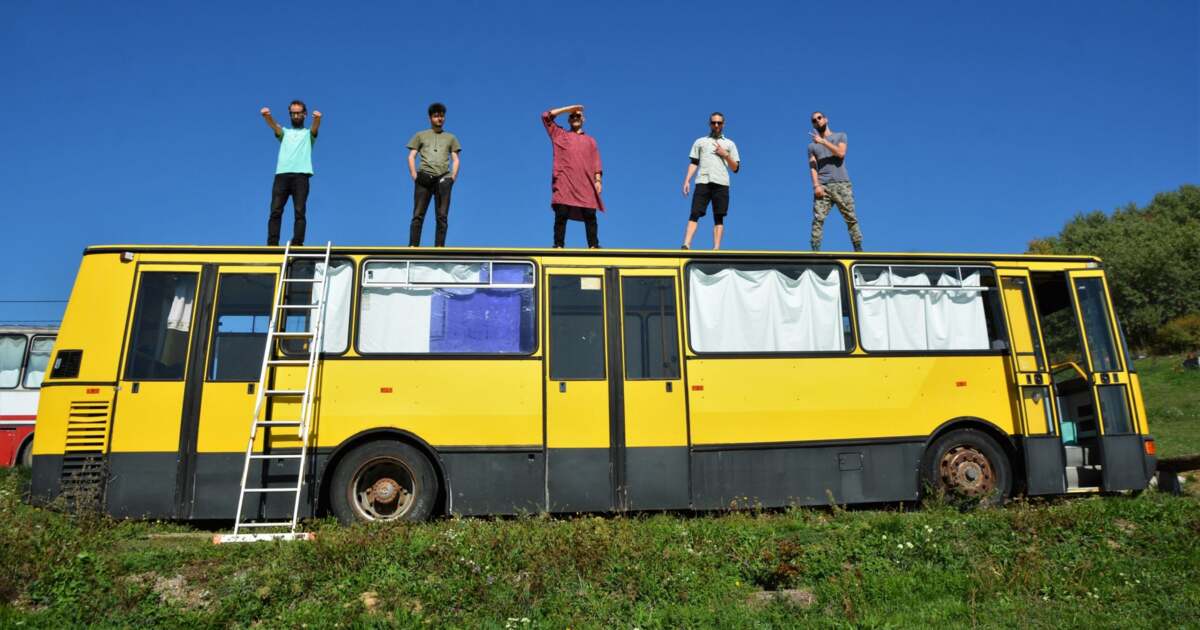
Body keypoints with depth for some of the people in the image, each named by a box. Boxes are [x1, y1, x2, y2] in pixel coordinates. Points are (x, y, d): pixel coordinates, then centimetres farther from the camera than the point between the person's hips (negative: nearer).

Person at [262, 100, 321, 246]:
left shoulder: (308, 134, 20)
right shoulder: (284, 132, 26)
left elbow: (316, 127, -4)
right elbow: (274, 125, 4)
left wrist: (317, 118, -29)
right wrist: (266, 115, -21)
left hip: (301, 175, -2)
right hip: (282, 175, 2)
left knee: (299, 212, -10)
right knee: (275, 211, -7)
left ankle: (297, 245, -13)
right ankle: (272, 244, -9)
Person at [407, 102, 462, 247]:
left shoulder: (451, 137, 23)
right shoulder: (420, 135, 20)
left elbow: (455, 159, 16)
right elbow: (411, 156, 14)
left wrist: (453, 177, 1)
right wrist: (414, 175, -1)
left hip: (443, 178, 1)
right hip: (424, 178, -1)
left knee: (442, 216, -7)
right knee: (418, 215, -9)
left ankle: (439, 247, -9)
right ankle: (413, 246, -13)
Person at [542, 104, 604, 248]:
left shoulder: (590, 140, 25)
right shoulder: (560, 134, 22)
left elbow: (596, 162, 15)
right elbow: (546, 116, 15)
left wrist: (598, 180, 0)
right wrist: (568, 109, 16)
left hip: (586, 183, 1)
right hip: (564, 181, -1)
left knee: (590, 215, -9)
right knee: (561, 214, -10)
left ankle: (594, 245, -11)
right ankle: (558, 245, -11)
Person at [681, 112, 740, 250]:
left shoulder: (729, 144, 19)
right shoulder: (700, 142, 20)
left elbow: (736, 168, 14)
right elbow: (693, 163, 14)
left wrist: (725, 155, 0)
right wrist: (687, 181, 1)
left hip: (721, 183, 1)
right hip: (703, 182, 0)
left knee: (718, 217, -5)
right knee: (694, 214, -12)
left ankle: (716, 248, -8)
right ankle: (686, 246, -21)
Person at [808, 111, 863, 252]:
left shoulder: (840, 136, 16)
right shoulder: (812, 145, 18)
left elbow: (841, 153, -4)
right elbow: (812, 167, 5)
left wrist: (824, 141, -8)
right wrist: (816, 185, -11)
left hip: (841, 184, -1)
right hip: (822, 186, 1)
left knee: (851, 218, -5)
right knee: (818, 219, -13)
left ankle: (858, 249, -4)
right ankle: (815, 250, -17)